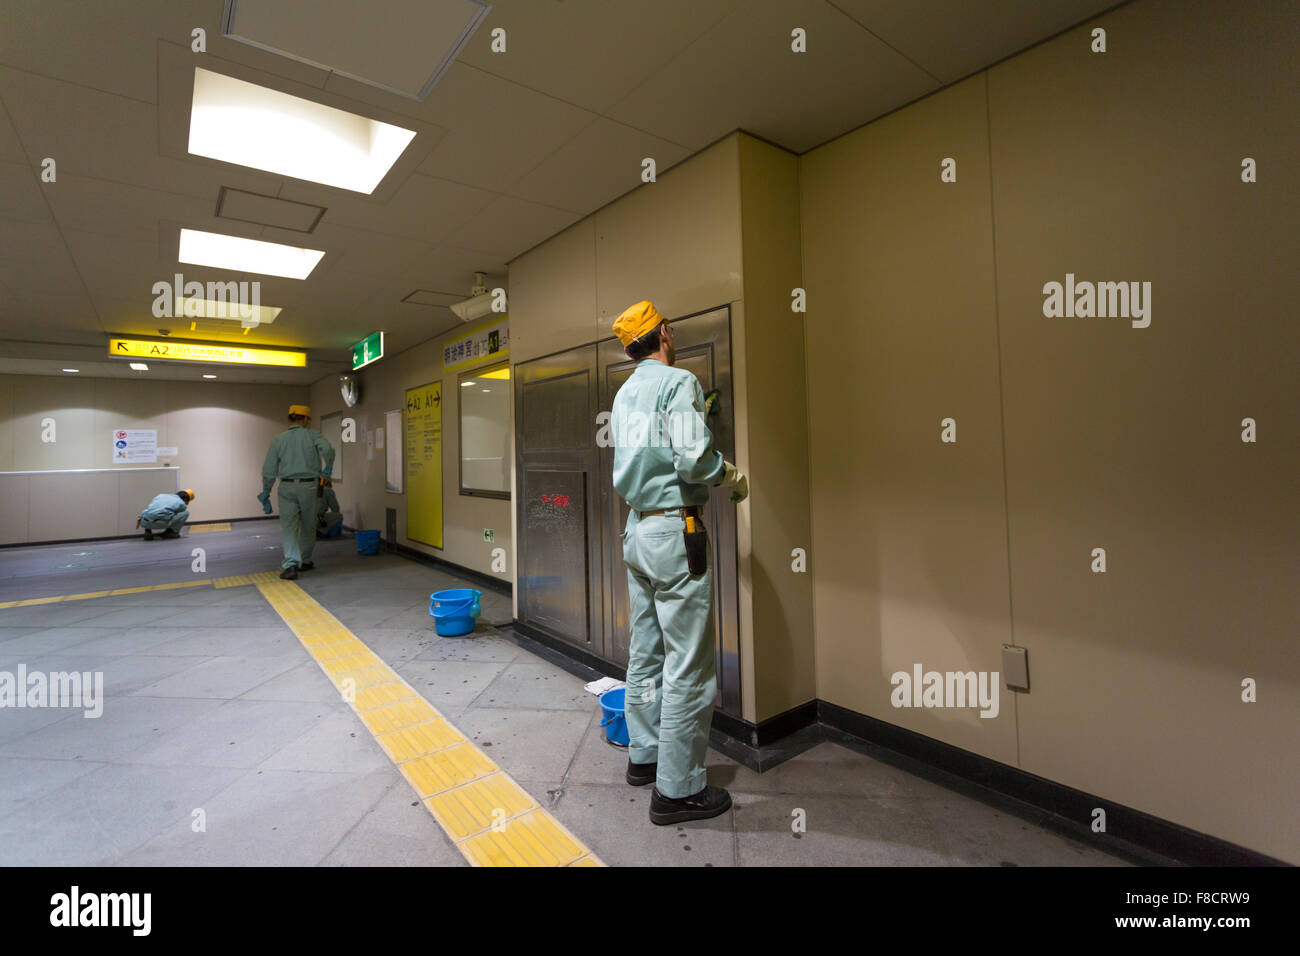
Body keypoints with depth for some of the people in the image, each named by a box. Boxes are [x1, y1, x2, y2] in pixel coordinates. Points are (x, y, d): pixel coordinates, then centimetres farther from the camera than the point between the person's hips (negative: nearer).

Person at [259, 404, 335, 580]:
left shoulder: (278, 439, 6)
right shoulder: (312, 435, 0)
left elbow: (269, 471, 5)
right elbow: (327, 448, -22)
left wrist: (265, 494, 12)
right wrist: (328, 468, -6)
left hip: (287, 487, 1)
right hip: (308, 486, -1)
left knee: (288, 526, 0)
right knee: (308, 526, 14)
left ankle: (290, 564, -14)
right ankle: (305, 561, 27)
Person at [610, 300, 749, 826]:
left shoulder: (624, 393, 14)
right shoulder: (678, 382, -11)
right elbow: (693, 461, -22)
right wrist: (734, 474, -2)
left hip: (636, 529, 9)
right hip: (673, 531, -9)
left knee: (645, 654, 17)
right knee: (688, 667, -1)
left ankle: (644, 755, 30)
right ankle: (677, 788, 9)